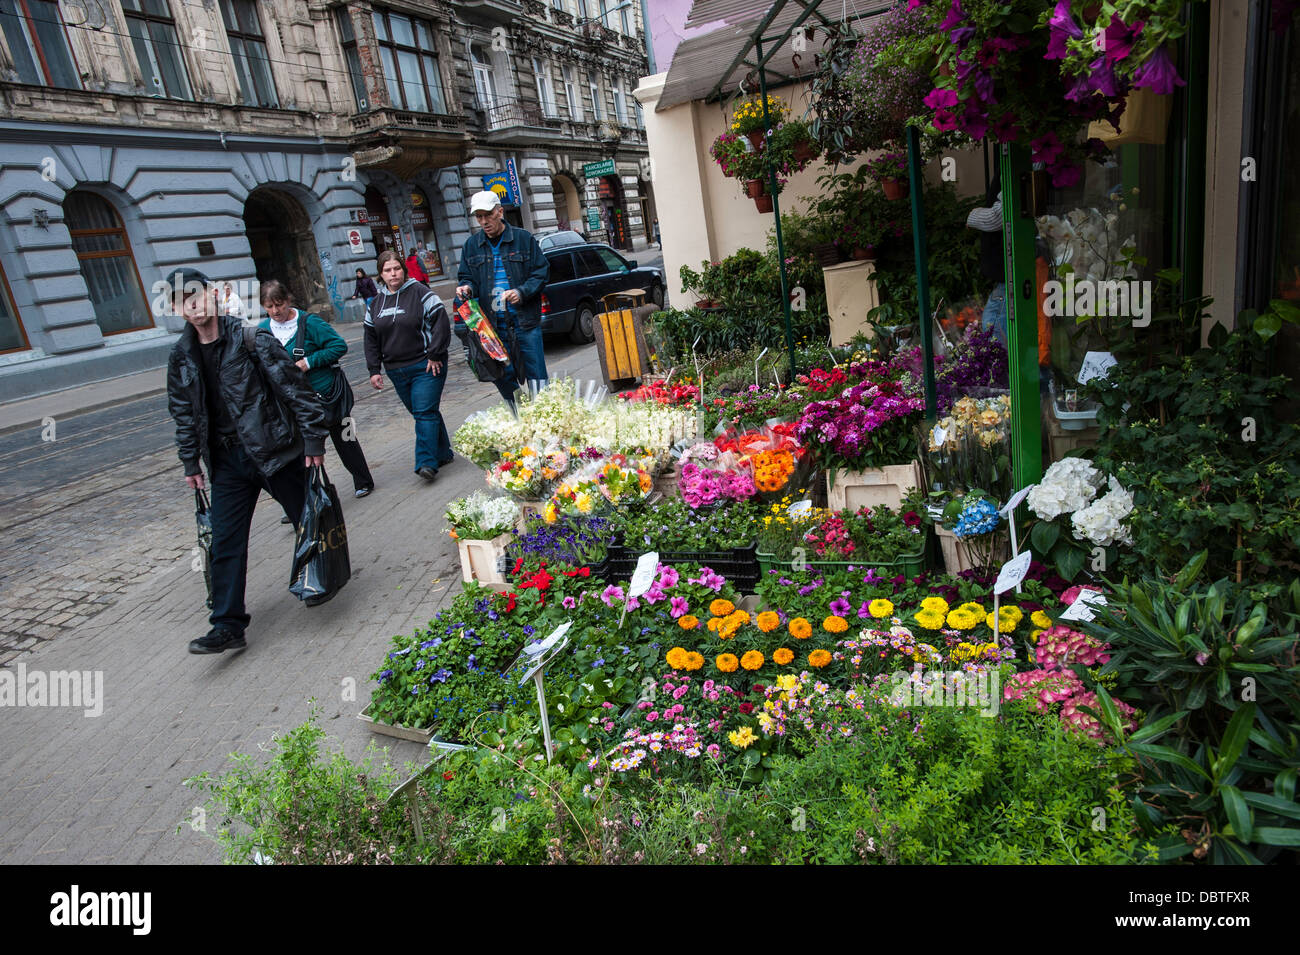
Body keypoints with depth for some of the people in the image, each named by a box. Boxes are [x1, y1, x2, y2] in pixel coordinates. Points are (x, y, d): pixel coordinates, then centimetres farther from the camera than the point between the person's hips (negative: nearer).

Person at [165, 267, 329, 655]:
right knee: (226, 542, 1)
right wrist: (191, 462, 13)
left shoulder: (251, 338, -10)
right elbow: (184, 414, 15)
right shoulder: (181, 357, 6)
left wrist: (313, 438, -14)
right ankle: (228, 626, 7)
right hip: (228, 461, 4)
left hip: (275, 449, -4)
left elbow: (294, 387, -11)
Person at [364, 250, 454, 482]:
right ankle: (443, 453, 22)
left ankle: (427, 462, -14)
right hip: (396, 371, 6)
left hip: (426, 366, -6)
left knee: (425, 412, -12)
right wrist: (374, 370, 9)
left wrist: (434, 355, -13)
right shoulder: (376, 303, 12)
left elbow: (441, 323, -11)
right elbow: (371, 339, 16)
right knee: (420, 413, 11)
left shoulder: (420, 293, -6)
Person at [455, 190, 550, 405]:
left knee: (536, 378, 0)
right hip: (492, 325, 3)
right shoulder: (471, 245, 10)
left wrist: (522, 293, -16)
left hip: (525, 322, -3)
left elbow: (542, 272, 1)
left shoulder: (523, 238, 1)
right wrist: (466, 287, -7)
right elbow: (466, 276, 18)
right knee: (504, 380, 6)